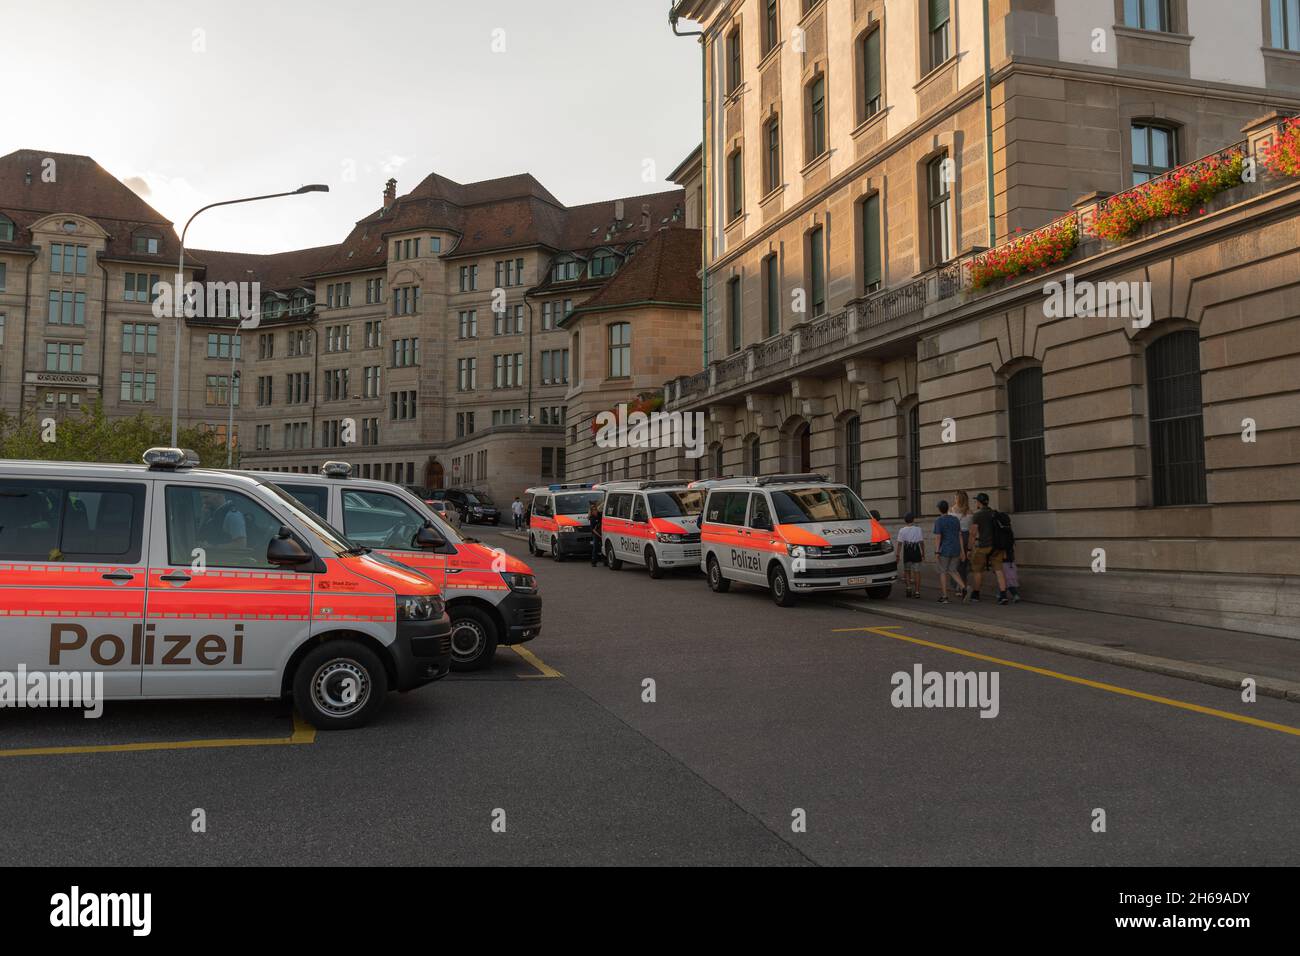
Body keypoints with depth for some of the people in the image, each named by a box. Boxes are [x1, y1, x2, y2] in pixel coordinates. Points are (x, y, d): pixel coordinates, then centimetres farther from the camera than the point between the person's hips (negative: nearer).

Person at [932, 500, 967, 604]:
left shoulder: (938, 521, -10)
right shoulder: (956, 519, 6)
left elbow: (937, 537, -15)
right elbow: (959, 535, 7)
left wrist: (936, 552, -13)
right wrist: (962, 551, 10)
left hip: (944, 550, -5)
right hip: (956, 550, 5)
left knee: (943, 572, 6)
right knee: (952, 571, 16)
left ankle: (944, 596, 5)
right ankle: (963, 587, -8)